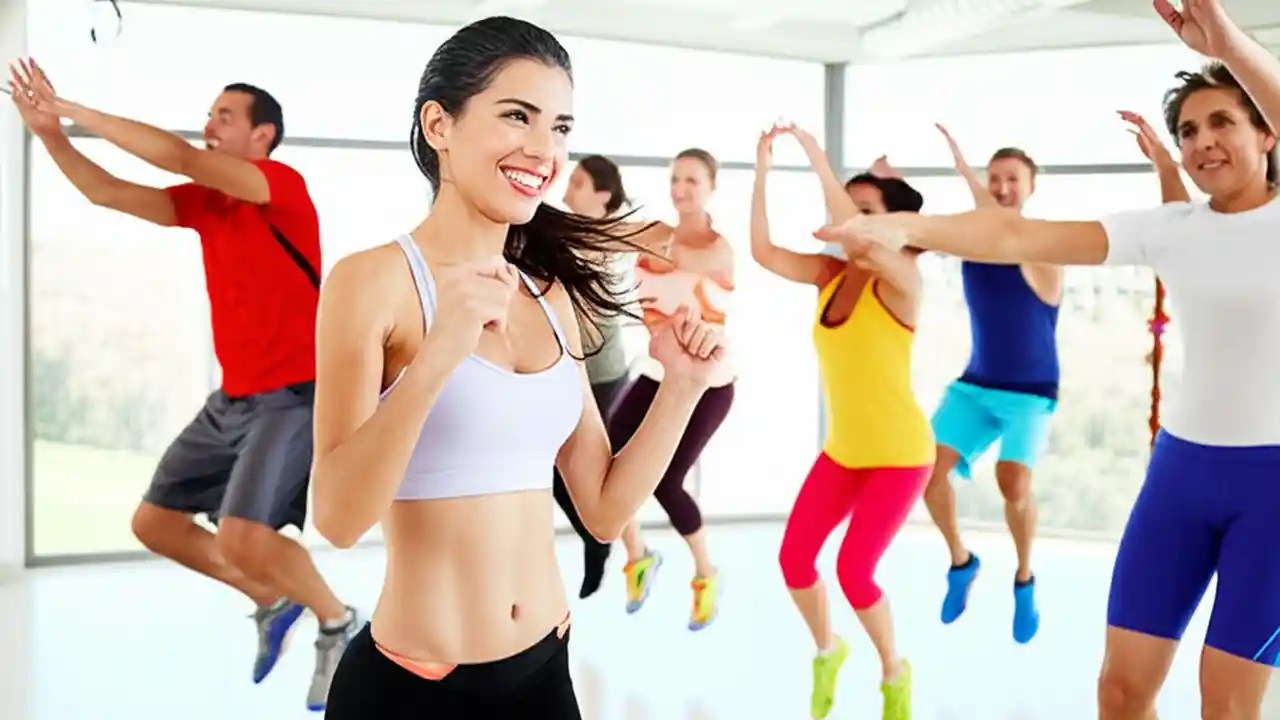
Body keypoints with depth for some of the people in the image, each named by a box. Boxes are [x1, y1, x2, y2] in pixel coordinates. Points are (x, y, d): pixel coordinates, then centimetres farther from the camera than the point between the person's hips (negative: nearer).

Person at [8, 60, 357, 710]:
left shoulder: (283, 185, -12)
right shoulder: (206, 201, 10)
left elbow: (180, 157, -23)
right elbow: (109, 192, 9)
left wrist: (78, 112, -18)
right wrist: (51, 134, -4)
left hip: (294, 397, -9)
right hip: (233, 400, 9)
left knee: (242, 535, -24)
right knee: (154, 522, 10)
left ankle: (338, 625, 2)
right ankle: (271, 602, 26)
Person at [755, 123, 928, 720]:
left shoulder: (900, 278, -18)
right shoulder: (831, 274, -1)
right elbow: (763, 251, -11)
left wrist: (816, 155, -34)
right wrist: (762, 172, -17)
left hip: (899, 453, -6)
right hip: (842, 450, 6)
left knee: (853, 570, -13)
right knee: (794, 560, -2)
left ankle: (893, 671, 15)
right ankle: (827, 650, 27)